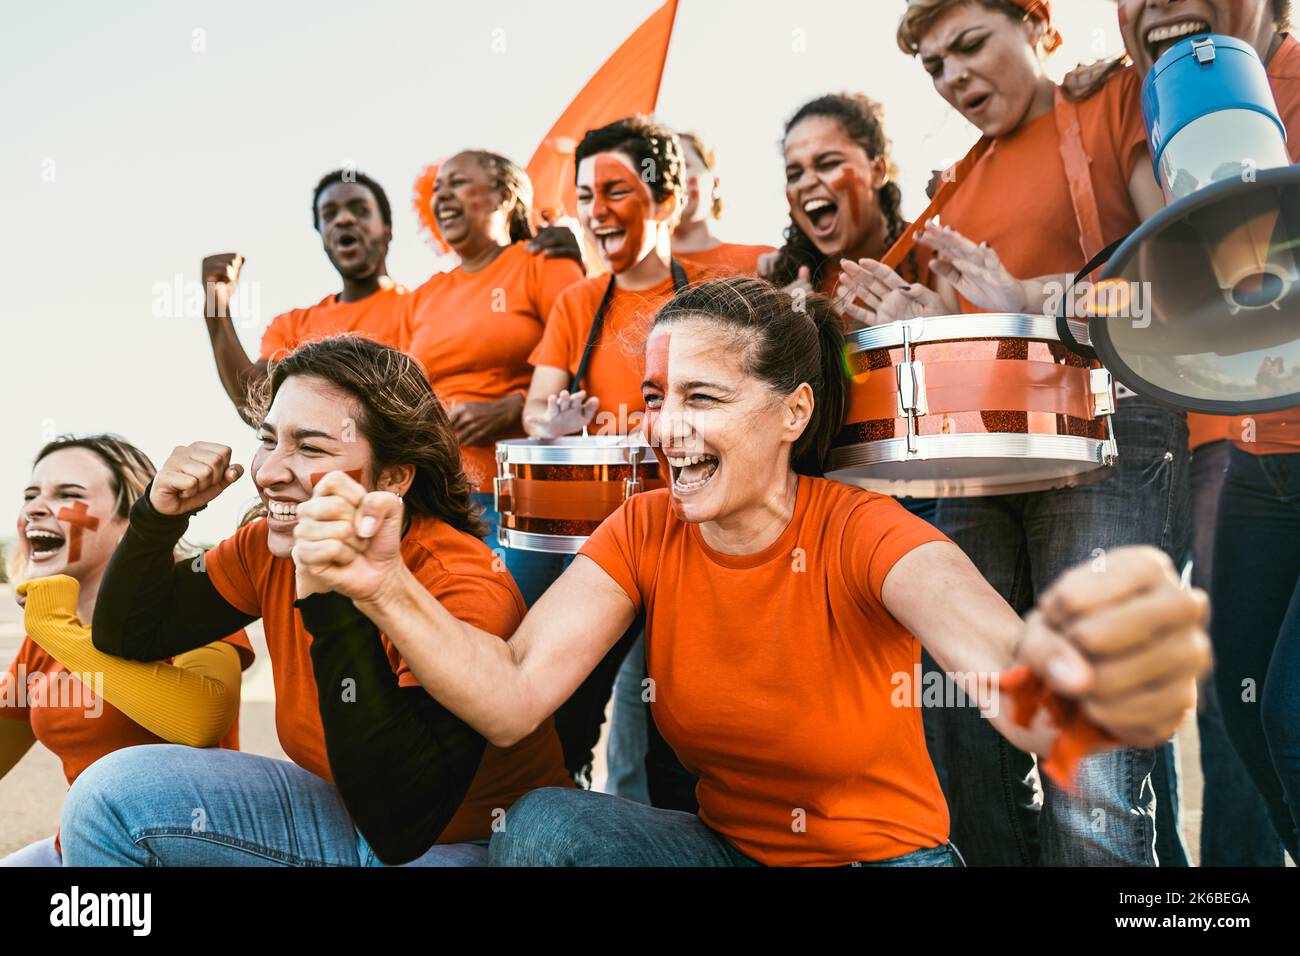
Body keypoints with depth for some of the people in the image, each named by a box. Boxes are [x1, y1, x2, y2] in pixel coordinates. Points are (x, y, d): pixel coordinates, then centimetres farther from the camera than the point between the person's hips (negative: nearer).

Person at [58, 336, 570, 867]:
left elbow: (402, 827, -35)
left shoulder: (461, 591, -29)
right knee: (114, 790, -7)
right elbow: (128, 636, 4)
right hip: (345, 816, 6)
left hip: (468, 842, -6)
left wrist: (333, 600, -41)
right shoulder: (269, 549, -9)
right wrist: (161, 514, -14)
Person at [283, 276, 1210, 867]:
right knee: (542, 824, -22)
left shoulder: (863, 533, -20)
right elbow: (513, 697, -21)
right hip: (724, 842, 3)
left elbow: (1000, 653, -41)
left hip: (889, 850, -2)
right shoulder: (645, 530, -9)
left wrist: (1075, 685, -66)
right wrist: (387, 589, -39)